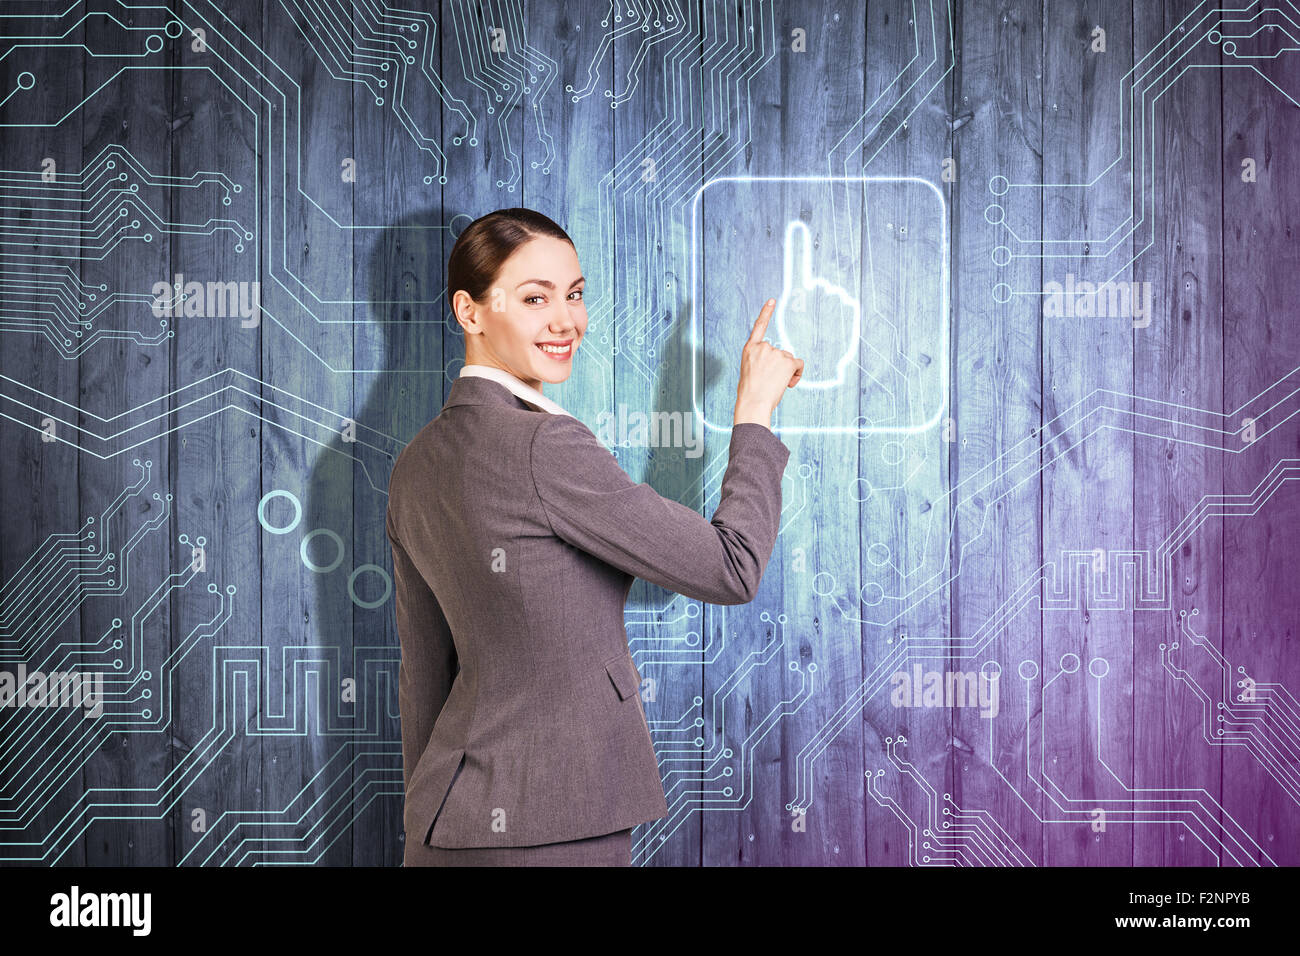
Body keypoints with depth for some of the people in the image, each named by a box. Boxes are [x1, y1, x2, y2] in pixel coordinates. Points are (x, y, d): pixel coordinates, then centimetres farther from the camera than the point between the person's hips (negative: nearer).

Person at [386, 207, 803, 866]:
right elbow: (731, 570, -12)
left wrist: (431, 830, 22)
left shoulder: (417, 466, 6)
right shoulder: (546, 446, -19)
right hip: (543, 833, -8)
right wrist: (755, 411, -1)